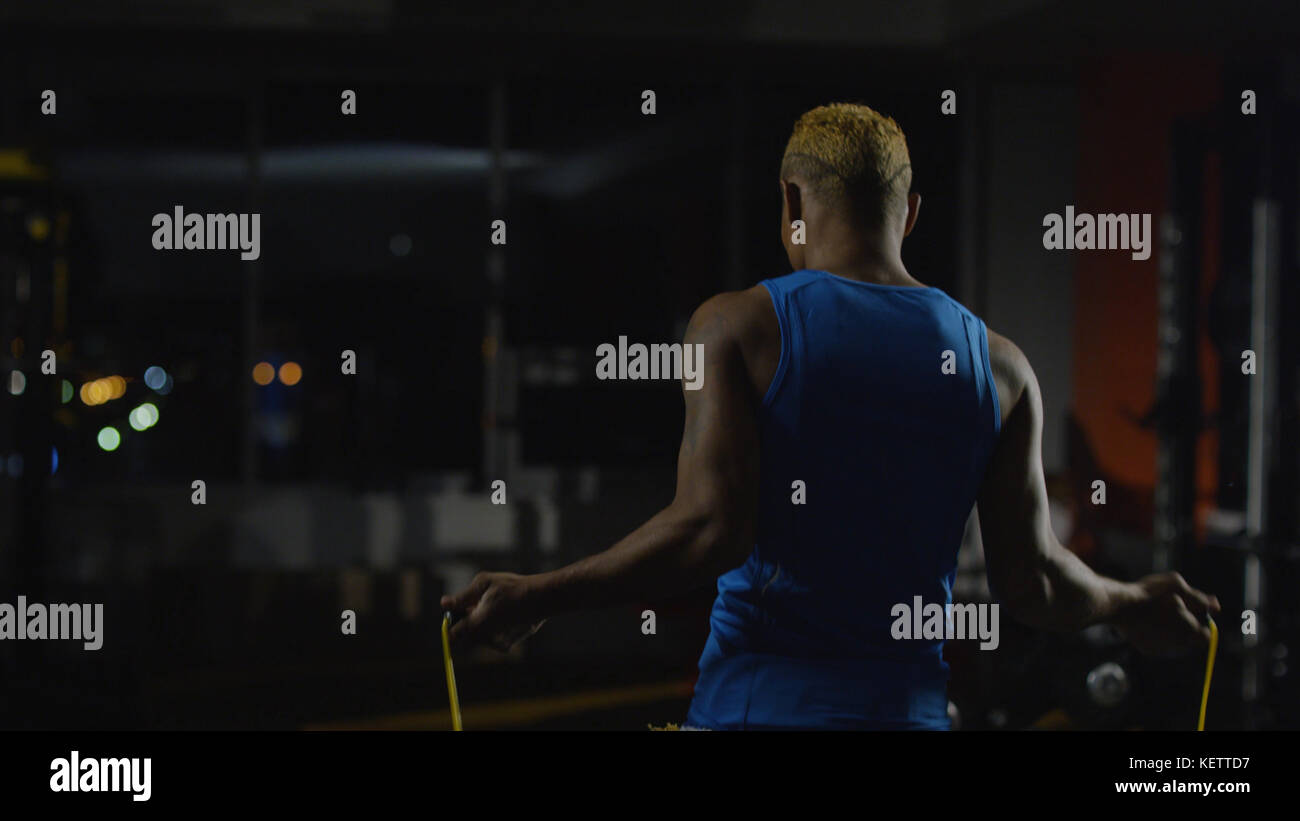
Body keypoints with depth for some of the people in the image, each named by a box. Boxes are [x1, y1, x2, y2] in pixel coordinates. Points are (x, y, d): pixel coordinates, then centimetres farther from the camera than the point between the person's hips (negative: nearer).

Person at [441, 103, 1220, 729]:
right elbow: (1032, 581, 4)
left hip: (754, 706, -3)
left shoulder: (740, 326, -3)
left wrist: (538, 595, -4)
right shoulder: (998, 364, 7)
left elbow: (708, 531, -13)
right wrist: (1133, 606, 24)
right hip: (908, 709, 3)